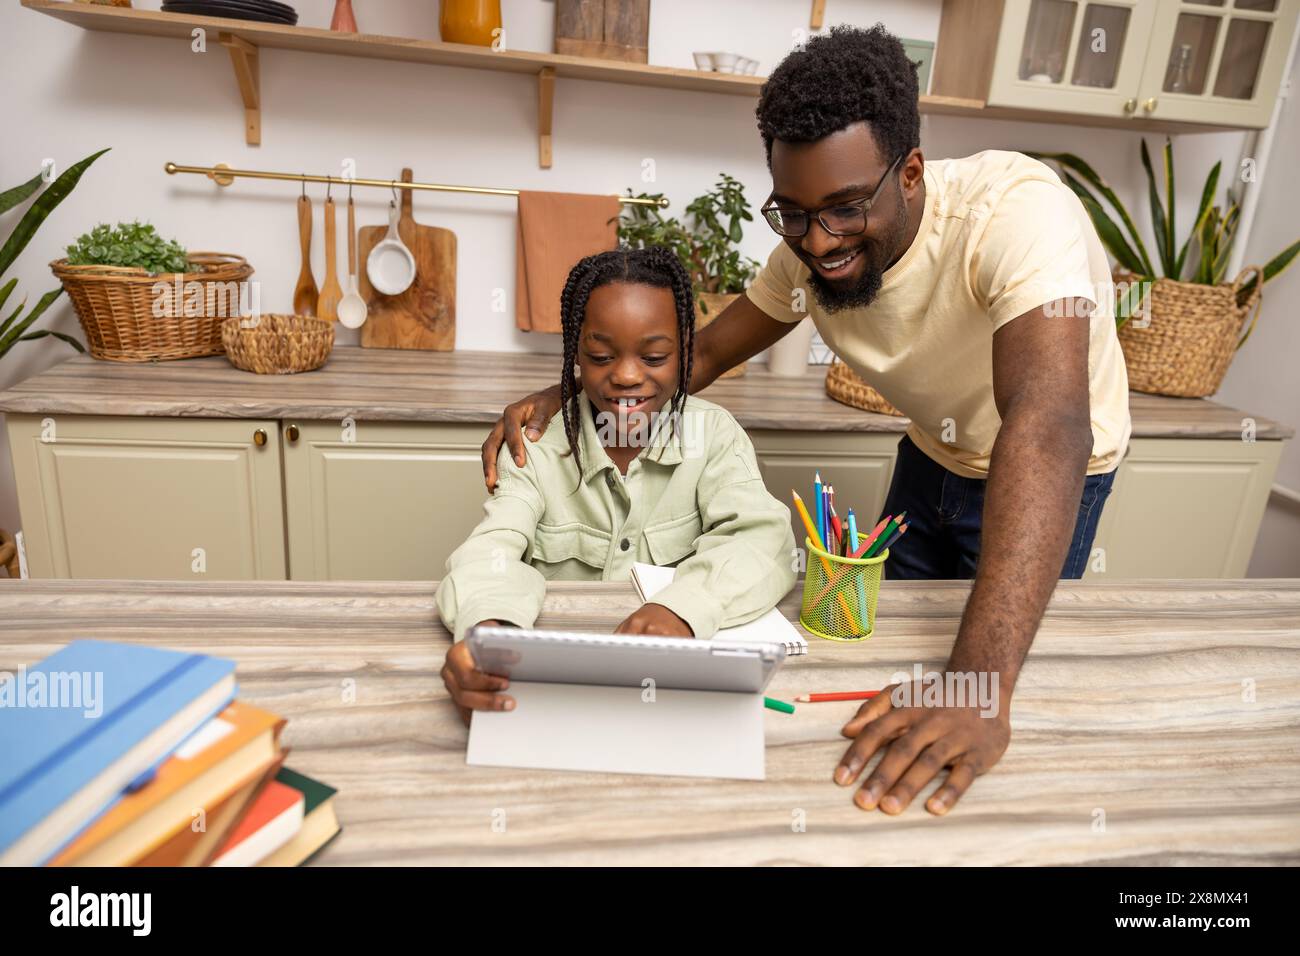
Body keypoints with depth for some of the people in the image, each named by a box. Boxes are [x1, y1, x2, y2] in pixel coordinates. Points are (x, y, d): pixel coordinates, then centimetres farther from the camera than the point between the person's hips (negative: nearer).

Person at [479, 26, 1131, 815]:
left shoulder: (1014, 210, -37)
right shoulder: (807, 250, -19)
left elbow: (1049, 427, -50)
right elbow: (706, 352, -7)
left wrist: (983, 687, -59)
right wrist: (563, 398, -24)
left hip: (1051, 473, -4)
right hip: (934, 456, 5)